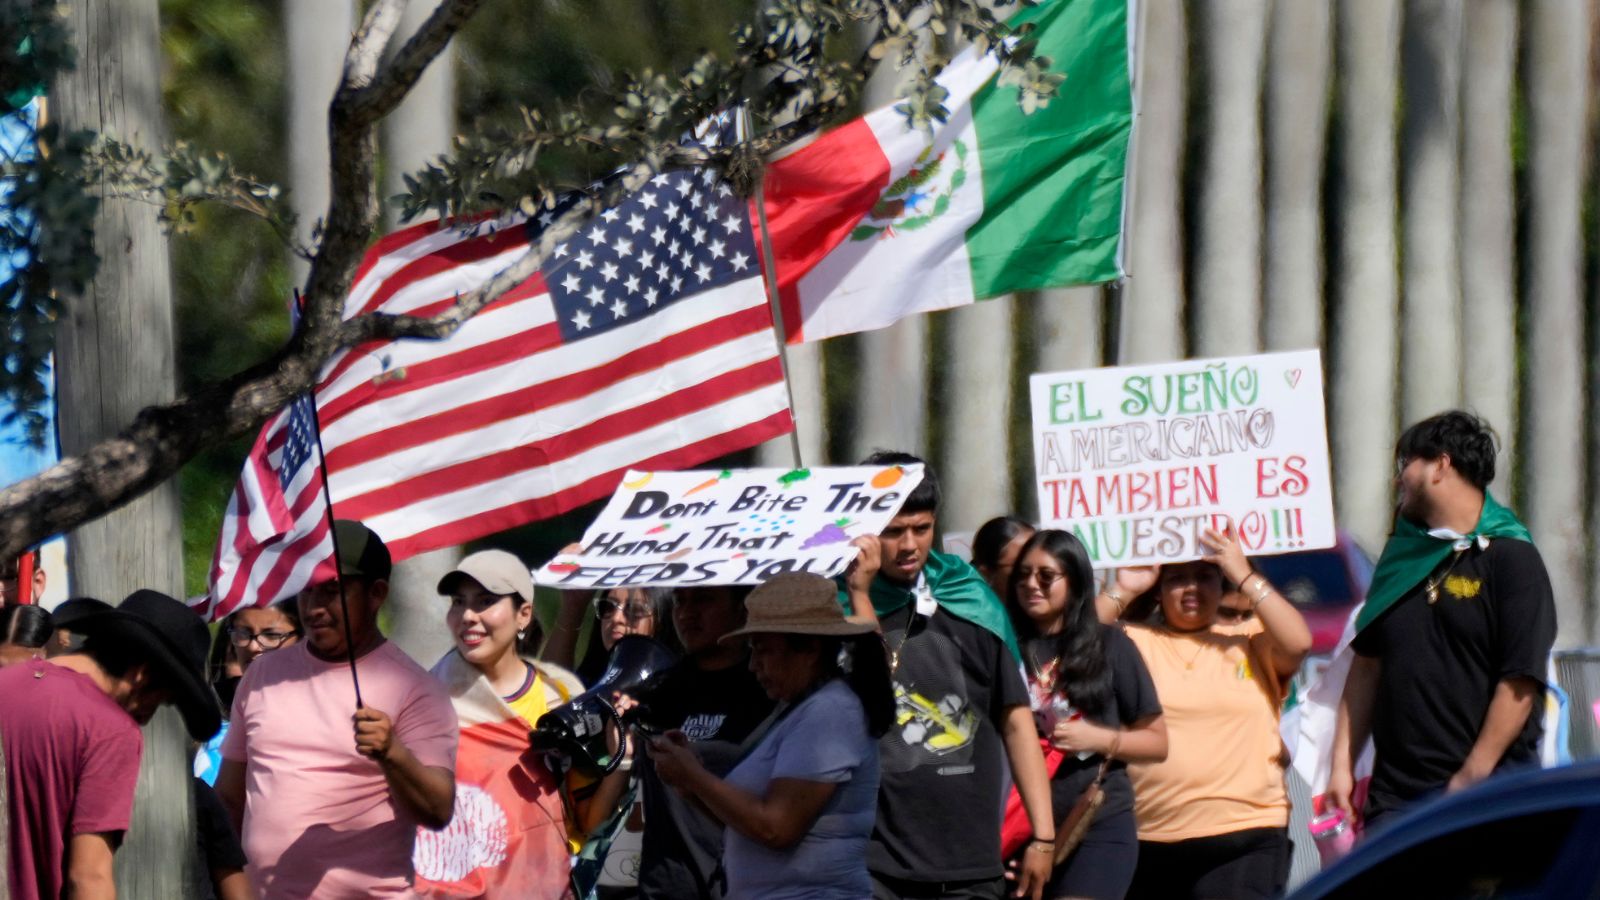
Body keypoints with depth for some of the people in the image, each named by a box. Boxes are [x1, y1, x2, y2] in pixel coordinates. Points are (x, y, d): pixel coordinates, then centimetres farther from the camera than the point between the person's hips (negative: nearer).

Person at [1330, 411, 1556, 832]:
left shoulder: (1511, 557, -4)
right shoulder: (1401, 556, 17)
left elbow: (1521, 681, -11)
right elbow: (1367, 664, 18)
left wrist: (1472, 777, -15)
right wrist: (1343, 763, 9)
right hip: (1394, 792, 6)